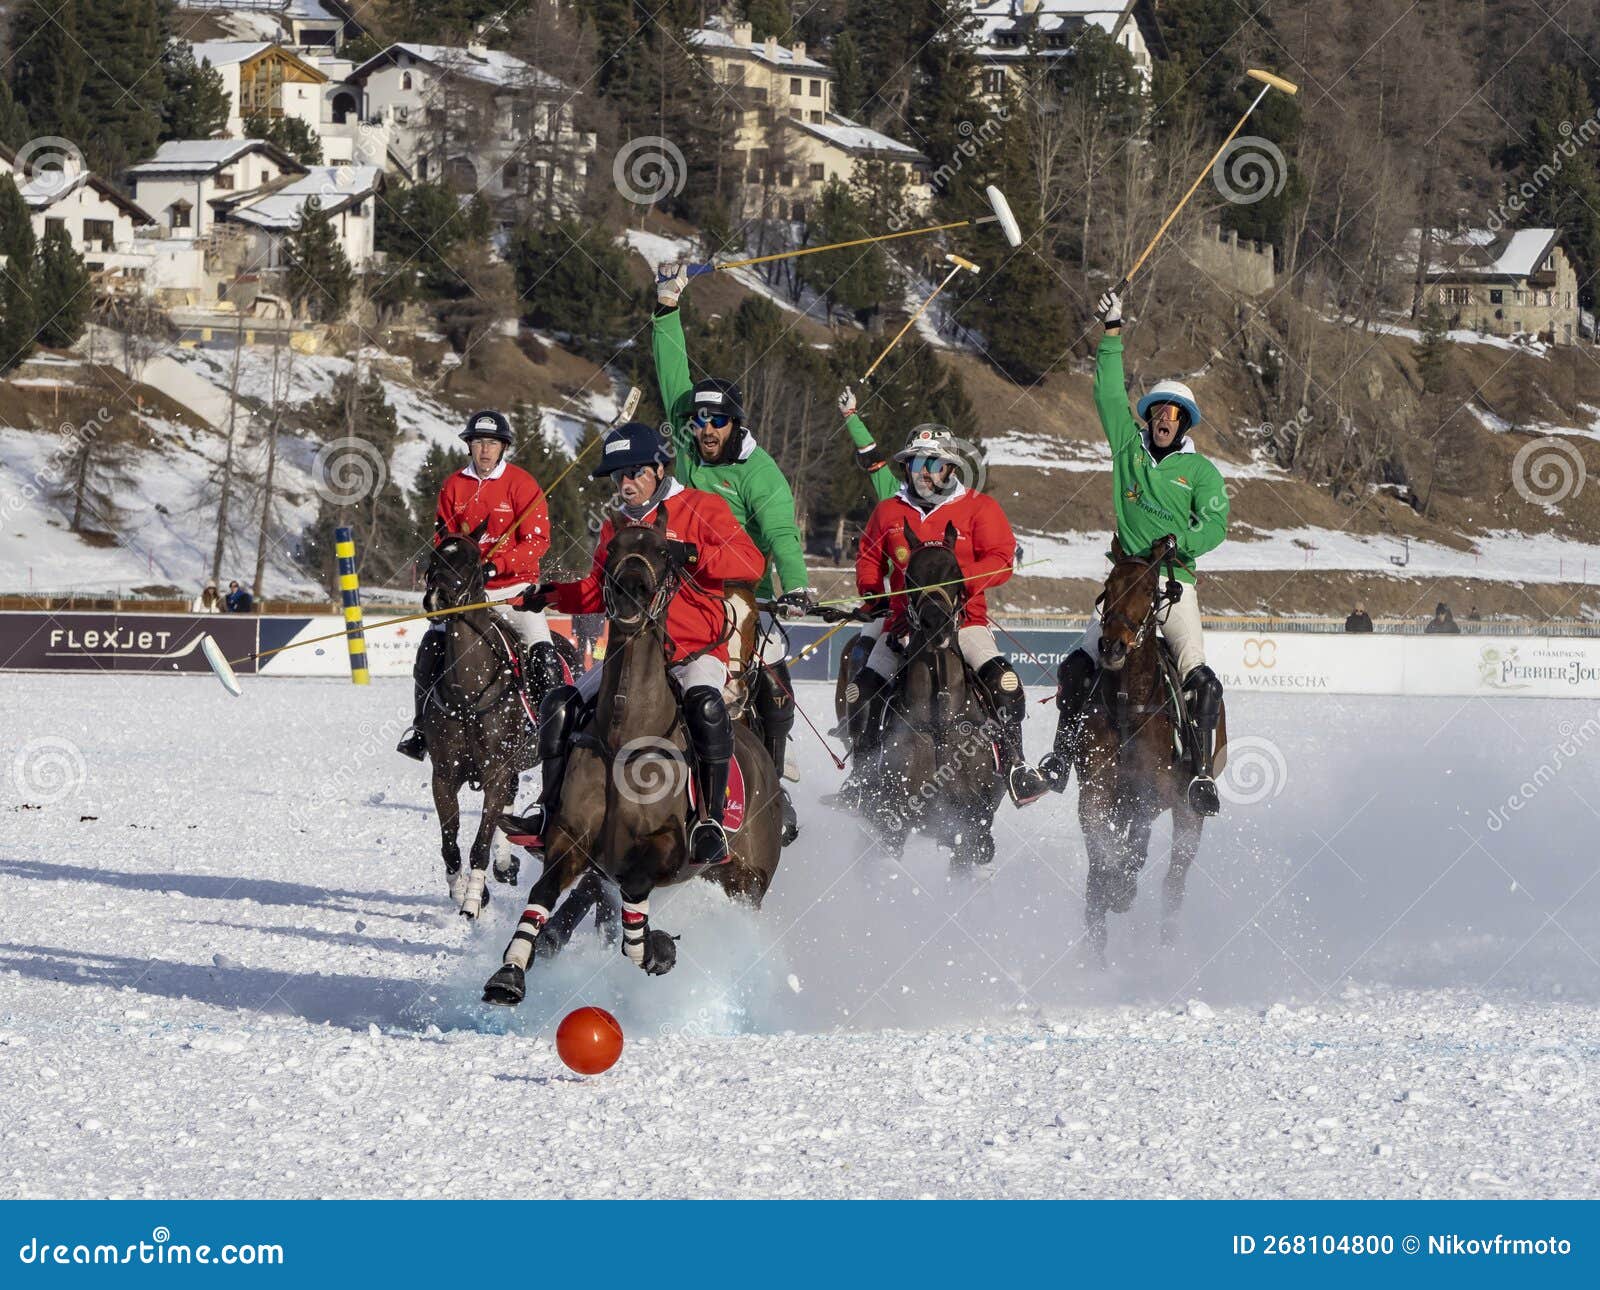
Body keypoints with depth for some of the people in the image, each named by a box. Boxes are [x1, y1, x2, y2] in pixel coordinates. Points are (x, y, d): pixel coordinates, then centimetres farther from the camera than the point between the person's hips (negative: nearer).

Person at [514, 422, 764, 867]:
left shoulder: (701, 508, 0)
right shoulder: (616, 525, 17)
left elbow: (751, 562, -13)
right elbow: (598, 593, 26)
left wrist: (690, 554, -26)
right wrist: (552, 595, 8)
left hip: (698, 652, -6)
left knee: (704, 704, -37)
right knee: (561, 705, -12)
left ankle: (712, 824, -33)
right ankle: (549, 806, 0)